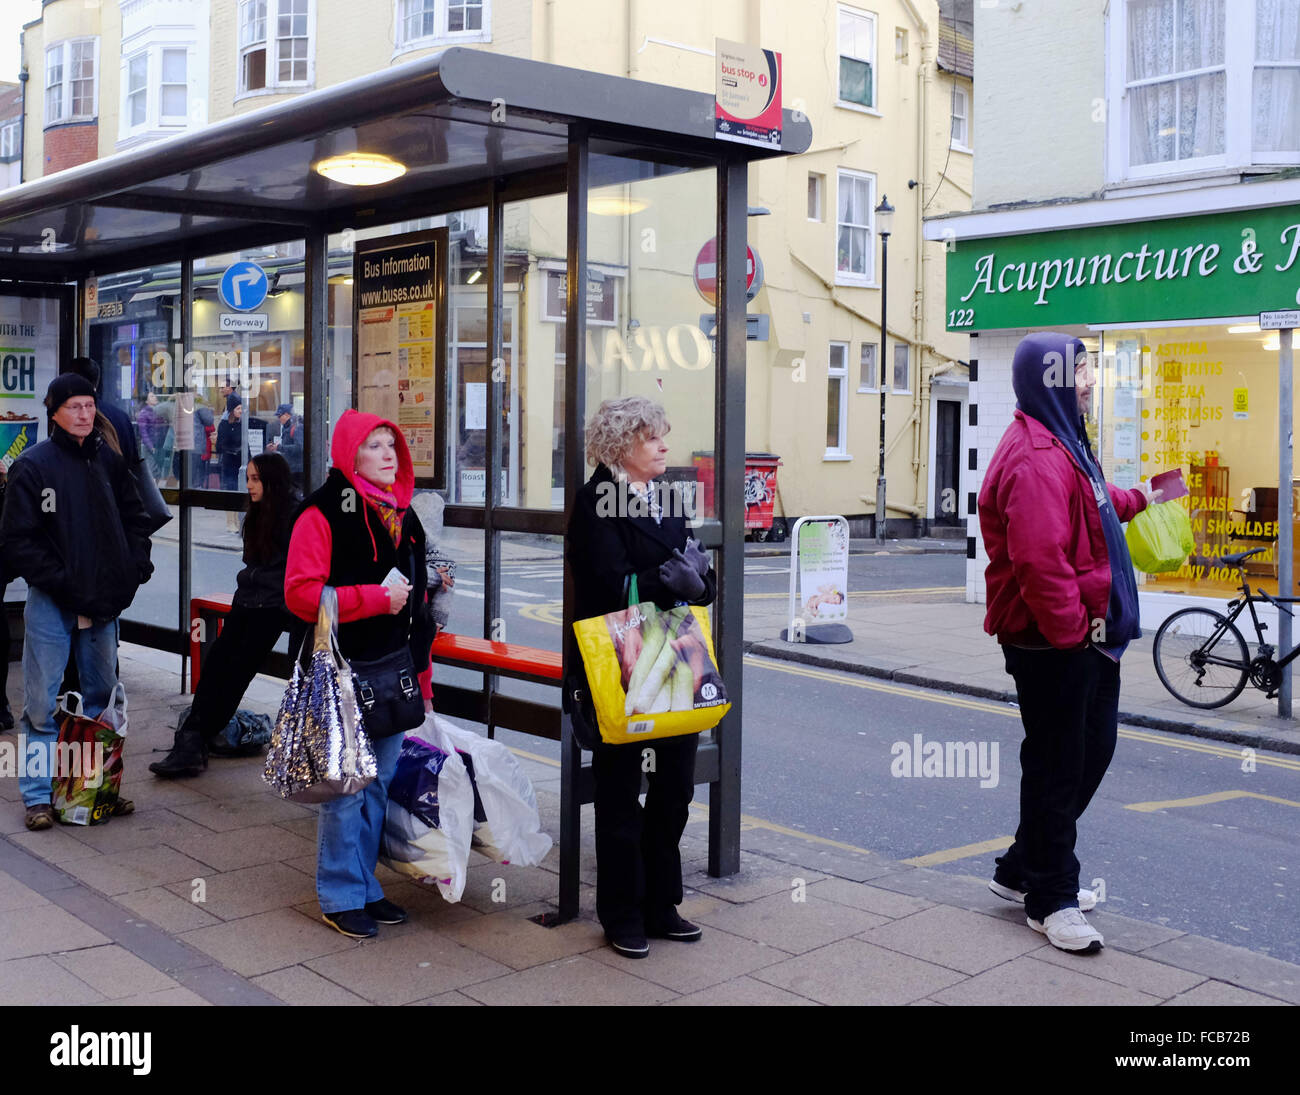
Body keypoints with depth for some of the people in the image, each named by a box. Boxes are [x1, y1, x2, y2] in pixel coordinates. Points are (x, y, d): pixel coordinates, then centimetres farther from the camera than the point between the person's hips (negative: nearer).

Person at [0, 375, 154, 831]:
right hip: (51, 602, -5)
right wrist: (61, 583, -17)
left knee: (103, 695, 14)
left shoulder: (109, 460, 7)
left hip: (103, 600, 5)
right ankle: (38, 796, 10)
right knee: (43, 703, -1)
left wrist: (135, 568, 1)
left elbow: (135, 518, 16)